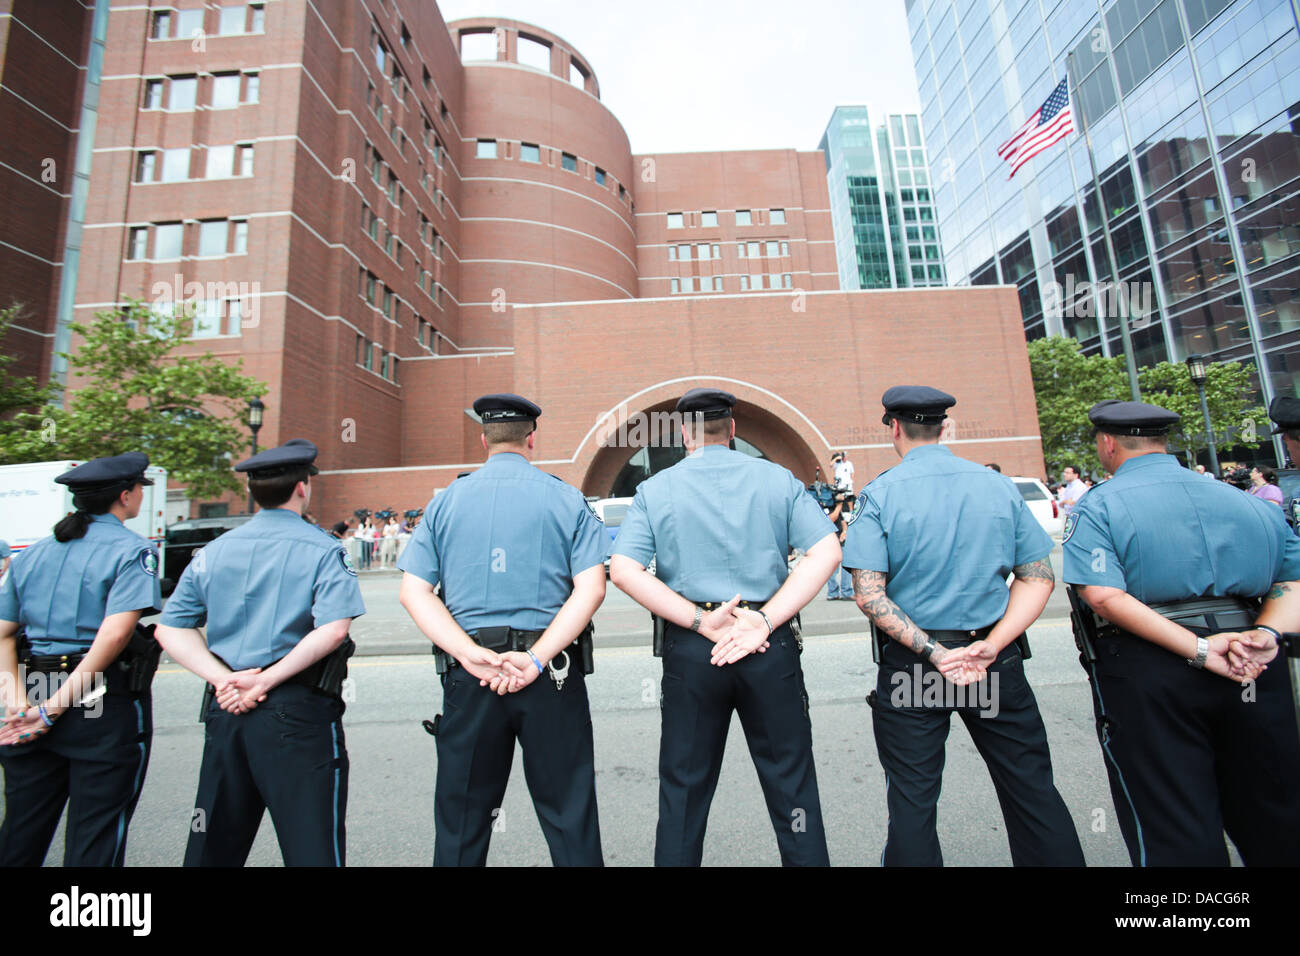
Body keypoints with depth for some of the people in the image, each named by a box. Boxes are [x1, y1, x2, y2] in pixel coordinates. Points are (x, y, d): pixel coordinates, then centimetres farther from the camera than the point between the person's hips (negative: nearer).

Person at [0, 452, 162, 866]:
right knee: (93, 839, 7)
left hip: (37, 692, 6)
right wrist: (56, 706, -13)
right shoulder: (132, 550, -12)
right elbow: (115, 633, -22)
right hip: (107, 706, -6)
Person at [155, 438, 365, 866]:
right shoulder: (322, 549, -10)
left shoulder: (214, 551, 8)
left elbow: (170, 628, 5)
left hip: (225, 707, 6)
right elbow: (332, 630, -22)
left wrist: (222, 678, -4)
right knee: (312, 847, 5)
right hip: (298, 711, -6)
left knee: (213, 846, 22)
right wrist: (268, 680, -12)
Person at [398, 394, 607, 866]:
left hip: (470, 674, 2)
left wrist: (470, 654, -10)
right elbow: (591, 588, -11)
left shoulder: (446, 501, 5)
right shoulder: (568, 499, 0)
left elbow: (413, 592, -2)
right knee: (569, 816, 13)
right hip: (552, 674, -1)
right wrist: (537, 659, -14)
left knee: (462, 819, 19)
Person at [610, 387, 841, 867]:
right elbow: (827, 551, -6)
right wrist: (766, 619, -11)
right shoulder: (778, 479, 4)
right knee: (791, 789, 18)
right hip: (772, 647, 1)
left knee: (683, 794, 17)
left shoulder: (655, 489, 1)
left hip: (690, 650, 0)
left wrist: (702, 623, -11)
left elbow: (624, 570, -10)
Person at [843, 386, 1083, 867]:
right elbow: (1039, 577, 0)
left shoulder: (879, 493, -11)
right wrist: (991, 645, -8)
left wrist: (932, 653, -13)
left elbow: (868, 595, -17)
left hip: (910, 664, -3)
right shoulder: (998, 484, 1)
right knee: (1031, 789, 20)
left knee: (912, 801, 11)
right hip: (997, 663, 3)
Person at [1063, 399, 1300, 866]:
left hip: (1146, 671, -5)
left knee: (1175, 835, 6)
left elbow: (1104, 596, -20)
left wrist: (1198, 649, -16)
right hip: (1256, 674, 6)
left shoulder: (1097, 507, -8)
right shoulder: (1244, 500, 12)